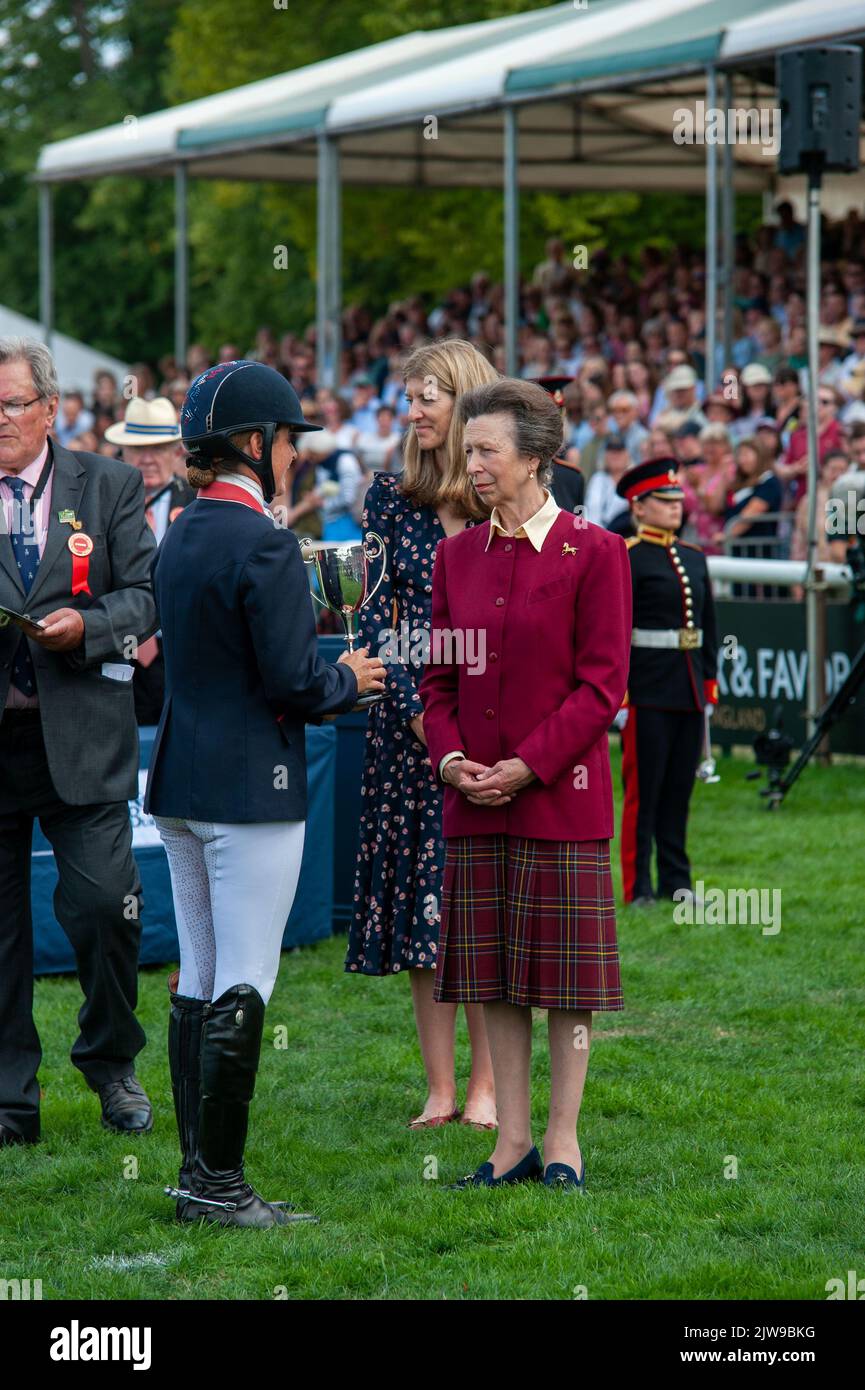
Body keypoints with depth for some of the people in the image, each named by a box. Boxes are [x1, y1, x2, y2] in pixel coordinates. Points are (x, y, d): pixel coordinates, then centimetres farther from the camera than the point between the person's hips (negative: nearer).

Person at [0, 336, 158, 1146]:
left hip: (81, 736, -1)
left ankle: (111, 1064, 19)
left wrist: (88, 626, -16)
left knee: (104, 905, -6)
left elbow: (145, 595, 3)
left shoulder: (108, 487, 5)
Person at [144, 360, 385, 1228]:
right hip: (251, 790, -9)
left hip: (179, 786, 9)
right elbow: (293, 683, -18)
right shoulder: (263, 546, -16)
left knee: (197, 981, 12)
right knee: (242, 991, -4)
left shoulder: (178, 539, 11)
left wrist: (330, 676, 17)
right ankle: (219, 1183, -3)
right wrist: (350, 681, 2)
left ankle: (197, 1173, 16)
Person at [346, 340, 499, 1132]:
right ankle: (439, 1089, 6)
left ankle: (486, 1085, 5)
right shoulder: (392, 498, 6)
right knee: (419, 896, 1)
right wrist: (420, 710, -9)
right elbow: (379, 615, 3)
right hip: (410, 723, 2)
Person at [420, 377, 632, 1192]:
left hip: (560, 794, -5)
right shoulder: (458, 556, 10)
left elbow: (601, 683, -9)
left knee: (567, 971, 1)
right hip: (475, 799, 5)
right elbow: (440, 676, 12)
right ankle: (513, 1142, 13)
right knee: (495, 973, 7)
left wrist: (529, 765, -16)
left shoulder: (594, 554, -5)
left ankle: (562, 1141, 9)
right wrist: (449, 755, -6)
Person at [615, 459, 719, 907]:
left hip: (688, 691, 7)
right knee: (642, 789, -2)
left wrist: (710, 685, 14)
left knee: (680, 788, 11)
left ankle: (676, 879, 18)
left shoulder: (694, 559, 14)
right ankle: (637, 887, 3)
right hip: (647, 690, -7)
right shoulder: (626, 559, -8)